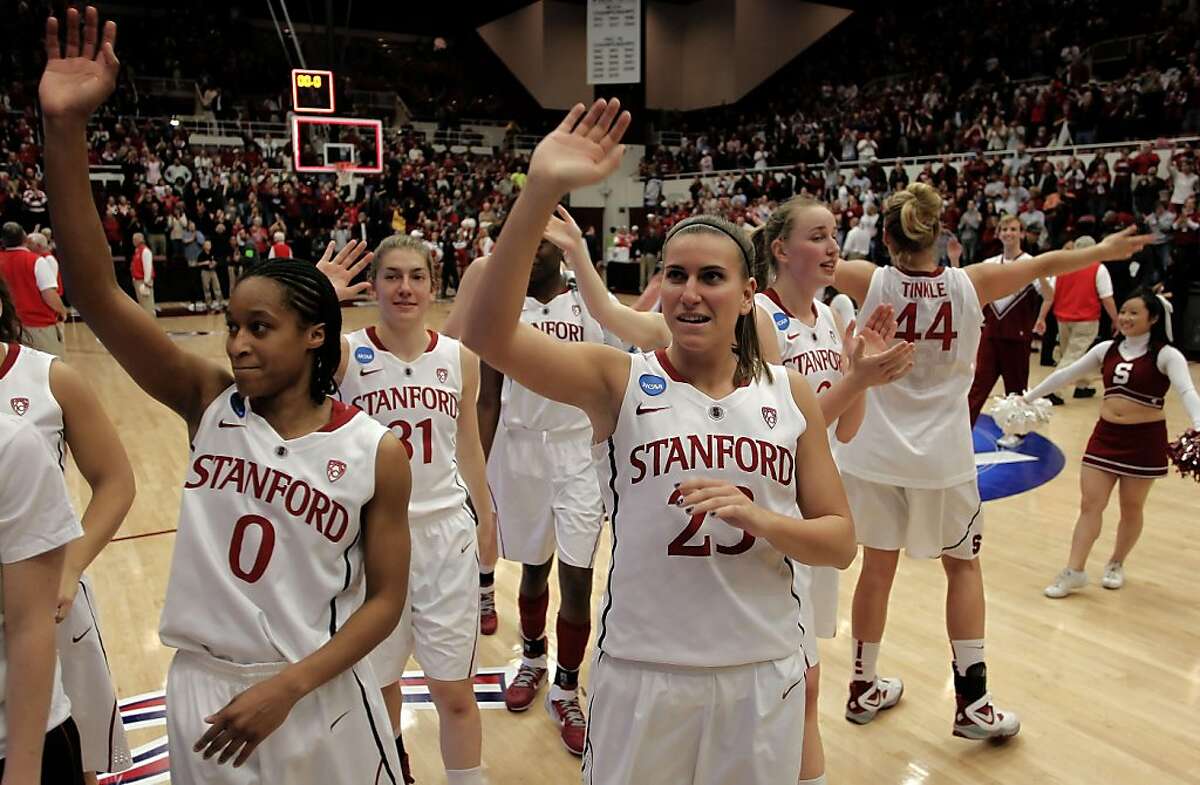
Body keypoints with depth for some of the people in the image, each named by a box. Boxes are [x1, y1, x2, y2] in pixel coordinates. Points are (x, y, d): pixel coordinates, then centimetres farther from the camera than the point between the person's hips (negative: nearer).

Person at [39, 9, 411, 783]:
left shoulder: (376, 453, -14)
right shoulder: (208, 404, -8)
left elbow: (386, 597, -8)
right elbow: (95, 290, -18)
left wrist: (287, 688, -17)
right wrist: (67, 129, -28)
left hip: (322, 704, -2)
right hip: (202, 694, 2)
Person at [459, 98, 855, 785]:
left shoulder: (790, 395, 0)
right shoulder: (620, 381, -8)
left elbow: (841, 542, 2)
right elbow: (490, 335, -24)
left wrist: (762, 519, -18)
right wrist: (540, 194, -35)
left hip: (765, 673, 2)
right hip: (643, 671, -2)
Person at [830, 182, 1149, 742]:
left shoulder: (872, 282, -10)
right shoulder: (970, 284, -7)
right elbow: (1044, 264, 7)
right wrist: (1104, 250, 25)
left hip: (876, 453, 1)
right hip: (941, 457, 0)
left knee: (877, 567, 13)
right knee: (963, 567, 17)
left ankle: (865, 689, 27)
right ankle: (971, 702, 20)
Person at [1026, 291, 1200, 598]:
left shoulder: (1166, 355, -10)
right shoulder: (1107, 349, 5)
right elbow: (1066, 374, 11)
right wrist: (1028, 397, 13)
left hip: (1145, 439, -4)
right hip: (1105, 434, 4)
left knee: (1131, 508, 10)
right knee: (1090, 503, 2)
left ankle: (1116, 565, 31)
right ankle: (1074, 571, 6)